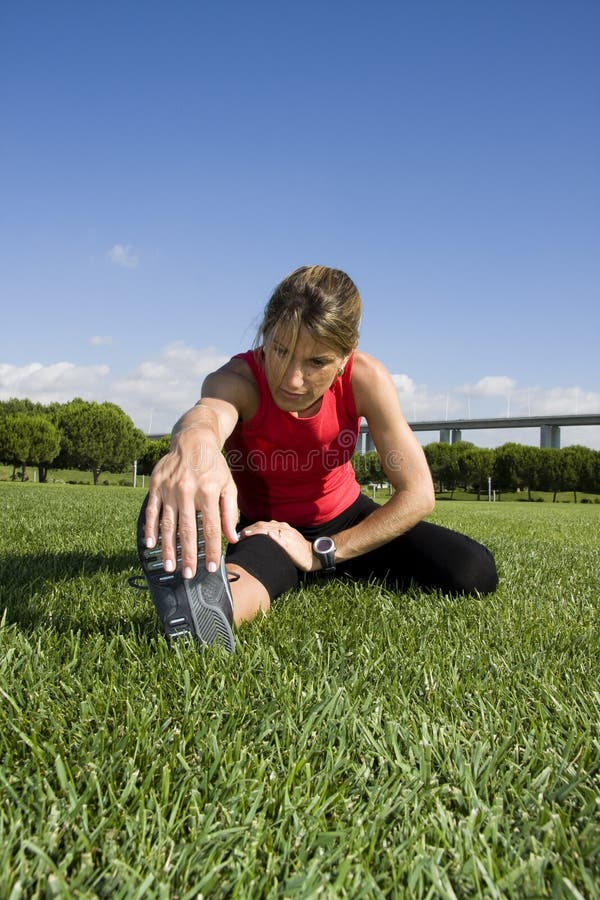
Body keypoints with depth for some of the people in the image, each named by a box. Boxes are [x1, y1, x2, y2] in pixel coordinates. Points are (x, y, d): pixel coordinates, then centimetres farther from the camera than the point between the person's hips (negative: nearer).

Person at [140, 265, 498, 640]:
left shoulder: (366, 378, -22)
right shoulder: (240, 379, -28)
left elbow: (418, 494, -21)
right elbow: (210, 412, -55)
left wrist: (321, 554, -25)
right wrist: (193, 442, -81)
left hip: (345, 517, 3)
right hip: (269, 529, -2)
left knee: (474, 572, -16)